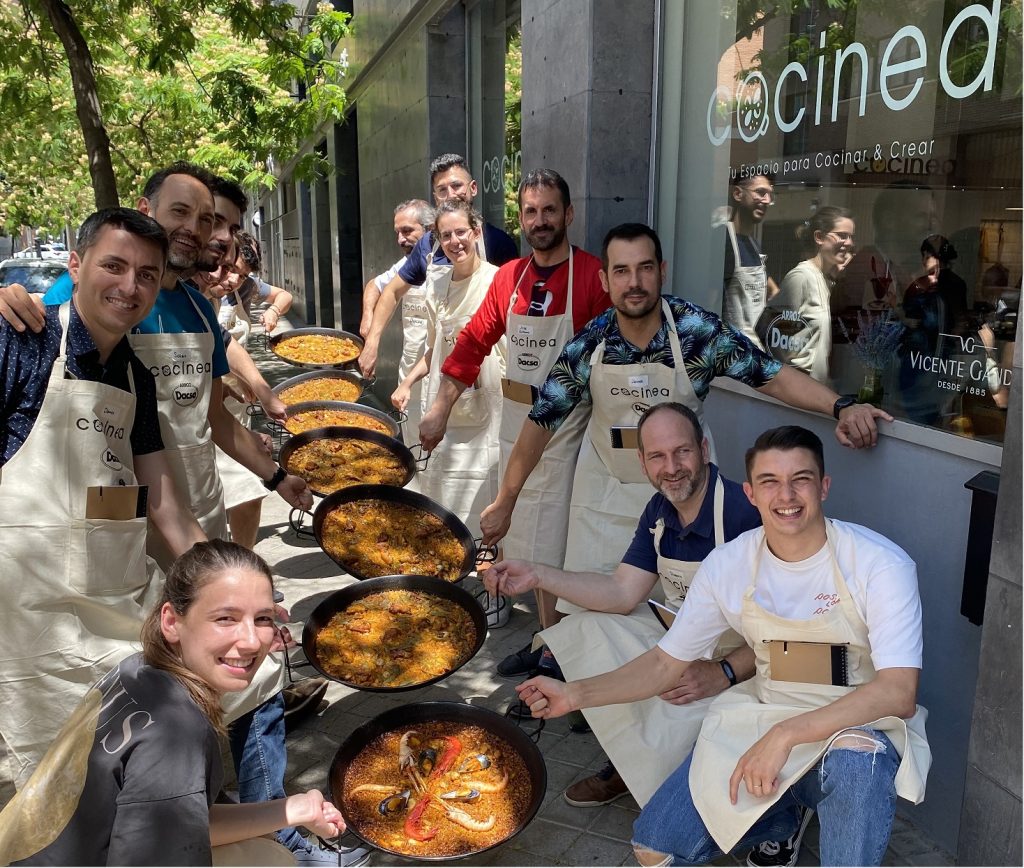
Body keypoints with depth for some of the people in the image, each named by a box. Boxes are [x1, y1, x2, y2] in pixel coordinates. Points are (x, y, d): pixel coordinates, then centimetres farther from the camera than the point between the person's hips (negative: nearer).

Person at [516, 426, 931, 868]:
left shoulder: (880, 564, -17)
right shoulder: (727, 565, -6)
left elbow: (898, 692, -24)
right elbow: (665, 663, 2)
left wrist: (785, 734, -34)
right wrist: (576, 694, -12)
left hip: (861, 727, -4)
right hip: (761, 719, 4)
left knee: (854, 763, -40)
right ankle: (784, 819, 20)